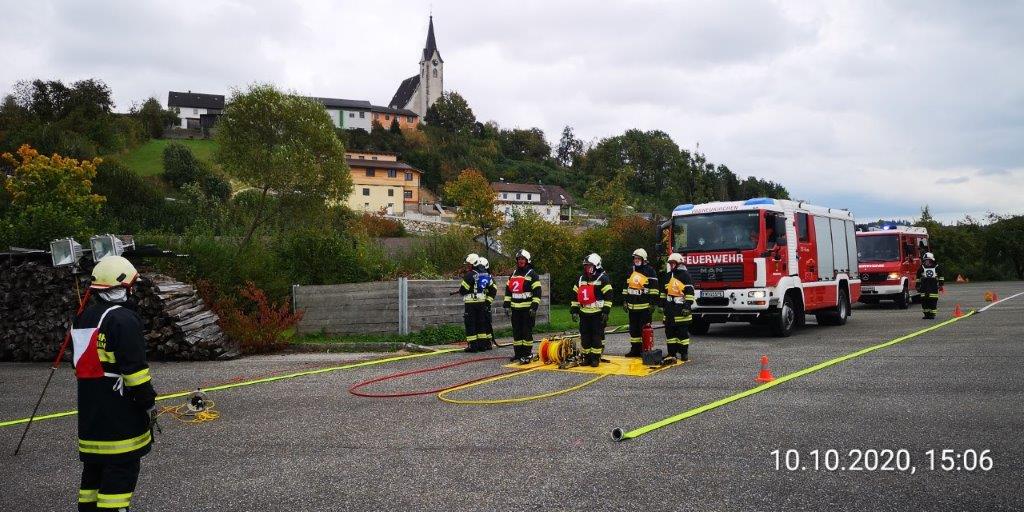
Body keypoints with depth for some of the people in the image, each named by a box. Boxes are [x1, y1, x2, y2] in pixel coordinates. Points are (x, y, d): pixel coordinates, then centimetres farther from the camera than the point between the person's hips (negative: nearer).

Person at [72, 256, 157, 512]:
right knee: (121, 469, -4)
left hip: (90, 412, 9)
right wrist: (148, 401, -10)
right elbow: (134, 367, -19)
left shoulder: (83, 318, 12)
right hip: (119, 413, -9)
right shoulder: (124, 319, -16)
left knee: (95, 465, 17)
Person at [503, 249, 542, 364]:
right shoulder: (513, 274, 16)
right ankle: (518, 352, 18)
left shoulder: (532, 274, -3)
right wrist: (507, 306, 12)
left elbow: (537, 292, -8)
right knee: (516, 332, 9)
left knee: (527, 332, -6)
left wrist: (534, 307, -15)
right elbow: (508, 290, 19)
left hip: (527, 309, -6)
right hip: (515, 309, 6)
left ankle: (527, 354, -3)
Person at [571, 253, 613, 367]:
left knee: (597, 336, -3)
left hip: (597, 314, -6)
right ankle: (586, 357, 16)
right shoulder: (580, 280, 13)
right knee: (585, 337, 7)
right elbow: (575, 296, 16)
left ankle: (596, 357, 3)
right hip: (584, 314, 6)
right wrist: (574, 310, 10)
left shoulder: (603, 279, -5)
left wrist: (606, 311, -14)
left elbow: (608, 296, -9)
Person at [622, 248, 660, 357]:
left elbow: (654, 288, -8)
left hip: (645, 306, -6)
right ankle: (635, 349, 16)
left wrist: (652, 303, -13)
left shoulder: (650, 271, -4)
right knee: (633, 329, 10)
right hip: (632, 306, 7)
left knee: (644, 329, -4)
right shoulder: (631, 272, 17)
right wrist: (625, 301, 17)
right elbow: (626, 287, 22)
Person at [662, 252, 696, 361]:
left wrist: (687, 306, -17)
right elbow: (664, 291, 24)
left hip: (681, 308, -7)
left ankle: (684, 353, 3)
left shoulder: (685, 275, -7)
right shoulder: (669, 276, 15)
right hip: (670, 309, 7)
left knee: (683, 331, -3)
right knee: (669, 330, 7)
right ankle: (671, 352, 14)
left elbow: (690, 292, -12)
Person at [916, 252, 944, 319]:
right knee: (924, 301, 0)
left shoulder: (936, 268, 3)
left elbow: (940, 277, 11)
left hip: (933, 288, -2)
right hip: (924, 289, 2)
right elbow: (918, 278, 12)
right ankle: (926, 314, 9)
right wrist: (918, 286, 10)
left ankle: (932, 314, 2)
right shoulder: (921, 269, 6)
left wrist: (941, 285, 7)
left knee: (933, 301, -4)